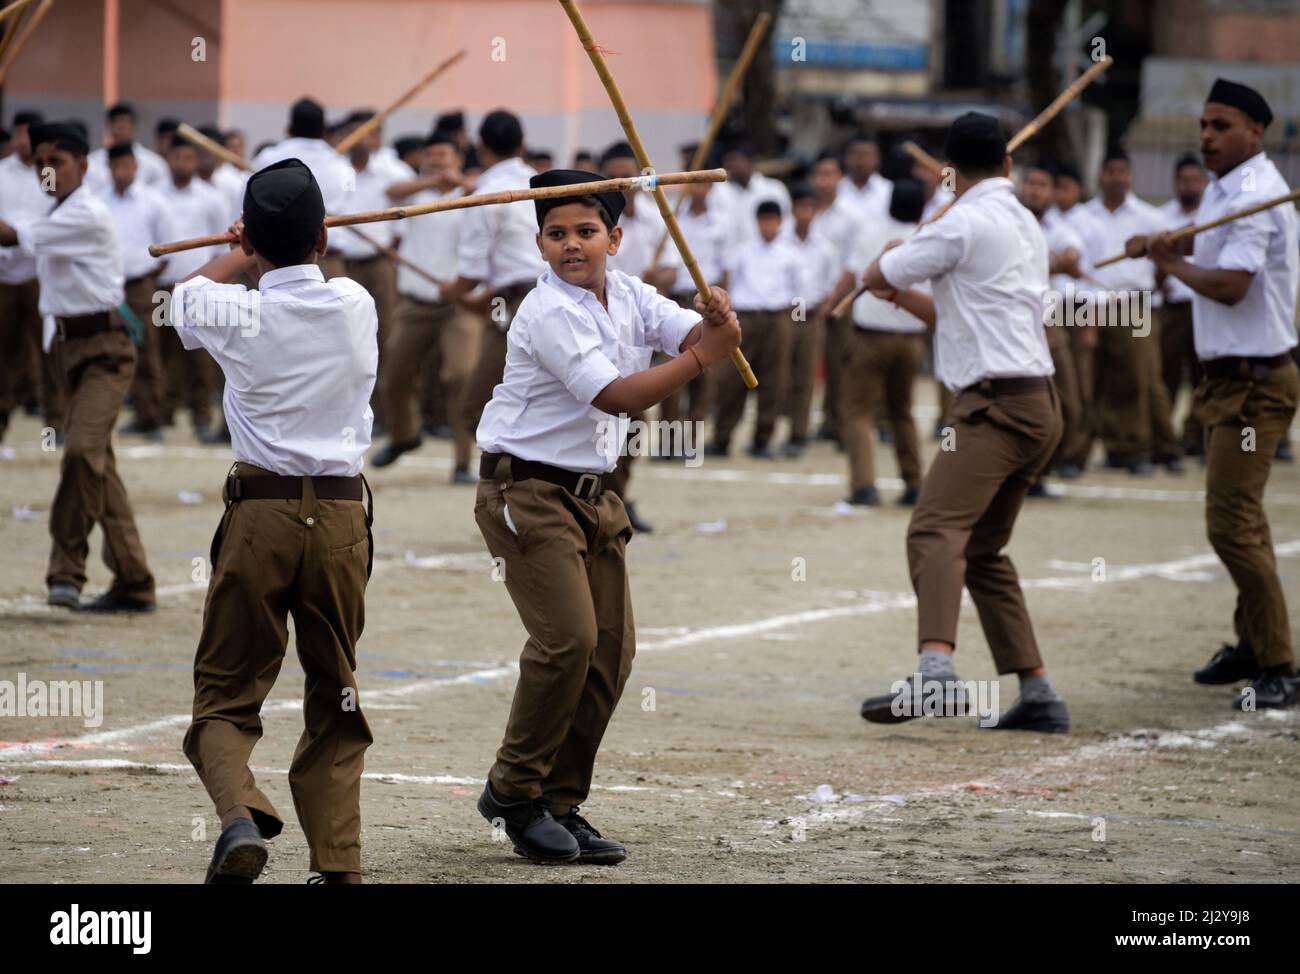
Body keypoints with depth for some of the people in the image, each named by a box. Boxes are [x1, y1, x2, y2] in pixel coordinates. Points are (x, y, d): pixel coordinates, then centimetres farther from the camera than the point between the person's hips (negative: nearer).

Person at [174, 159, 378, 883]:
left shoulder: (238, 313, -4)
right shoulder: (357, 304, 2)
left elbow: (190, 289, 22)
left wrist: (249, 252, 39)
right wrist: (297, 247, 46)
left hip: (261, 511, -2)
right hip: (342, 514, 2)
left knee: (226, 693, 4)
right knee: (335, 695, 14)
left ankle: (240, 812, -23)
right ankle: (339, 862, 8)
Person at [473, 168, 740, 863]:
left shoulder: (627, 296, 7)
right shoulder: (550, 312, -17)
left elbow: (700, 334, -4)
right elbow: (616, 395, -24)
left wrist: (719, 320, -27)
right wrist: (700, 358, -28)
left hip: (593, 494, 8)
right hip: (527, 491, -8)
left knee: (611, 648, 4)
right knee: (569, 637, -18)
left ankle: (559, 804, 10)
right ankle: (513, 792, -4)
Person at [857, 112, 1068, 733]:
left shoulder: (966, 223, -8)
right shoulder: (1025, 226, 20)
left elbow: (876, 276, 1)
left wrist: (904, 256, 22)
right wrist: (910, 299, 38)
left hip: (996, 404, -10)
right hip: (1037, 405, 10)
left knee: (936, 530, -24)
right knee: (983, 552, 19)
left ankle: (936, 669, -45)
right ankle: (1037, 693, 18)